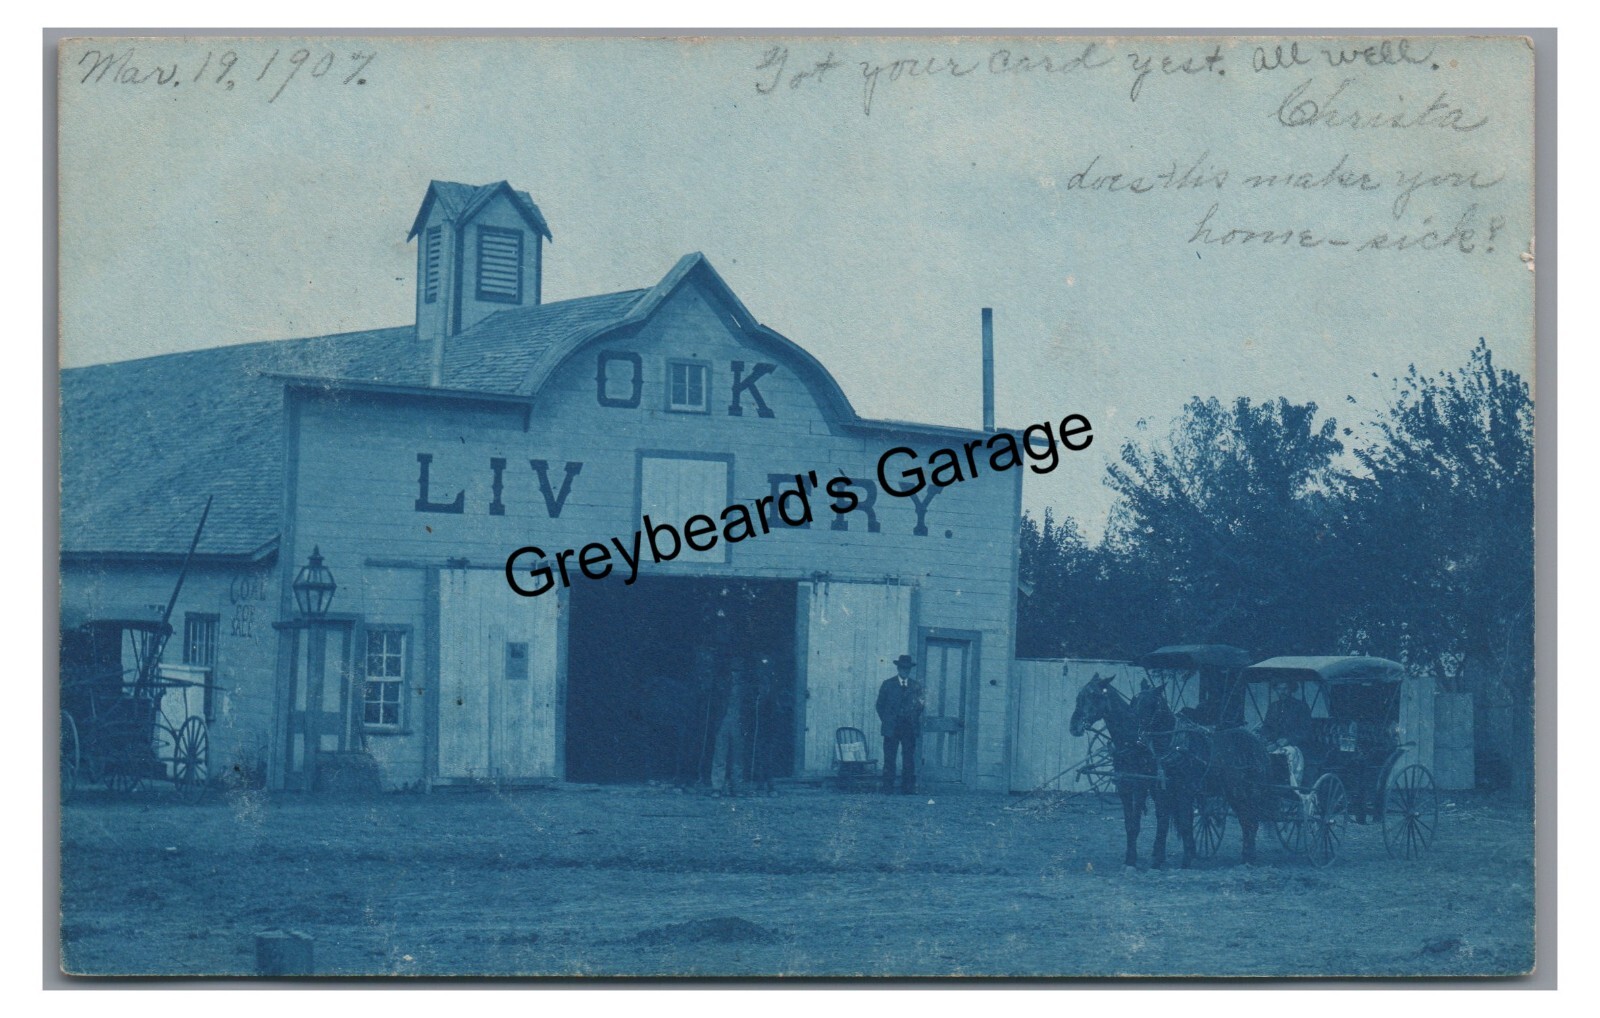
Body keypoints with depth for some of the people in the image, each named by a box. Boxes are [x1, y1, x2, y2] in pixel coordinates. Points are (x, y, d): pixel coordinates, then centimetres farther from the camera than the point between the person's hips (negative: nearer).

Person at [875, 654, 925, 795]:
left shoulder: (916, 686, 10)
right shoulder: (888, 684, 6)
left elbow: (920, 705, 14)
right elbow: (880, 705, 9)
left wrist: (915, 720, 2)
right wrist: (886, 721, 4)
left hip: (909, 728, 1)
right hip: (891, 728, -1)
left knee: (909, 760, -2)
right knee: (889, 760, -2)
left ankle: (907, 789, 0)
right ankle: (887, 789, 0)